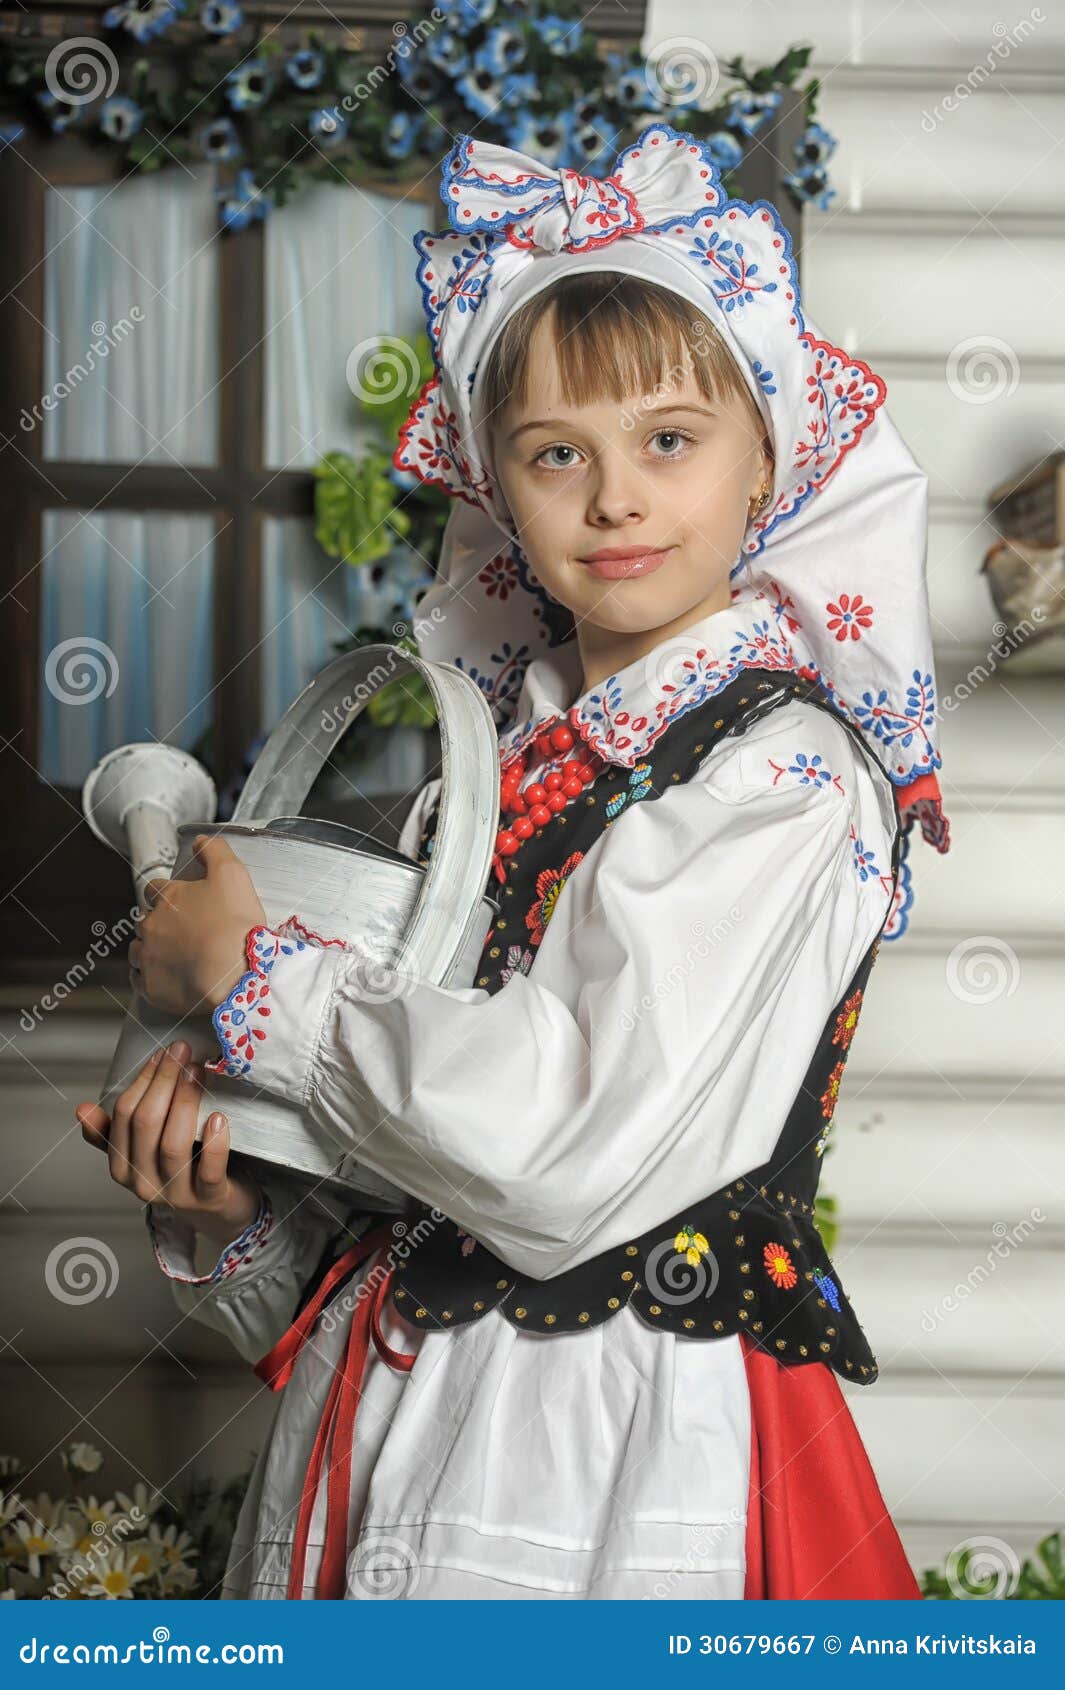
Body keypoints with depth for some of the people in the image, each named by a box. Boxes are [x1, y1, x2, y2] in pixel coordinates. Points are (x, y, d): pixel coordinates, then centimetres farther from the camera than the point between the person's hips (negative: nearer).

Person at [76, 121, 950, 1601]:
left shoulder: (784, 774, -13)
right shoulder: (492, 751, 8)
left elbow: (581, 1151, -22)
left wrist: (250, 972, -13)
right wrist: (232, 1198, -7)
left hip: (628, 1432, -6)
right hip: (392, 1388, 6)